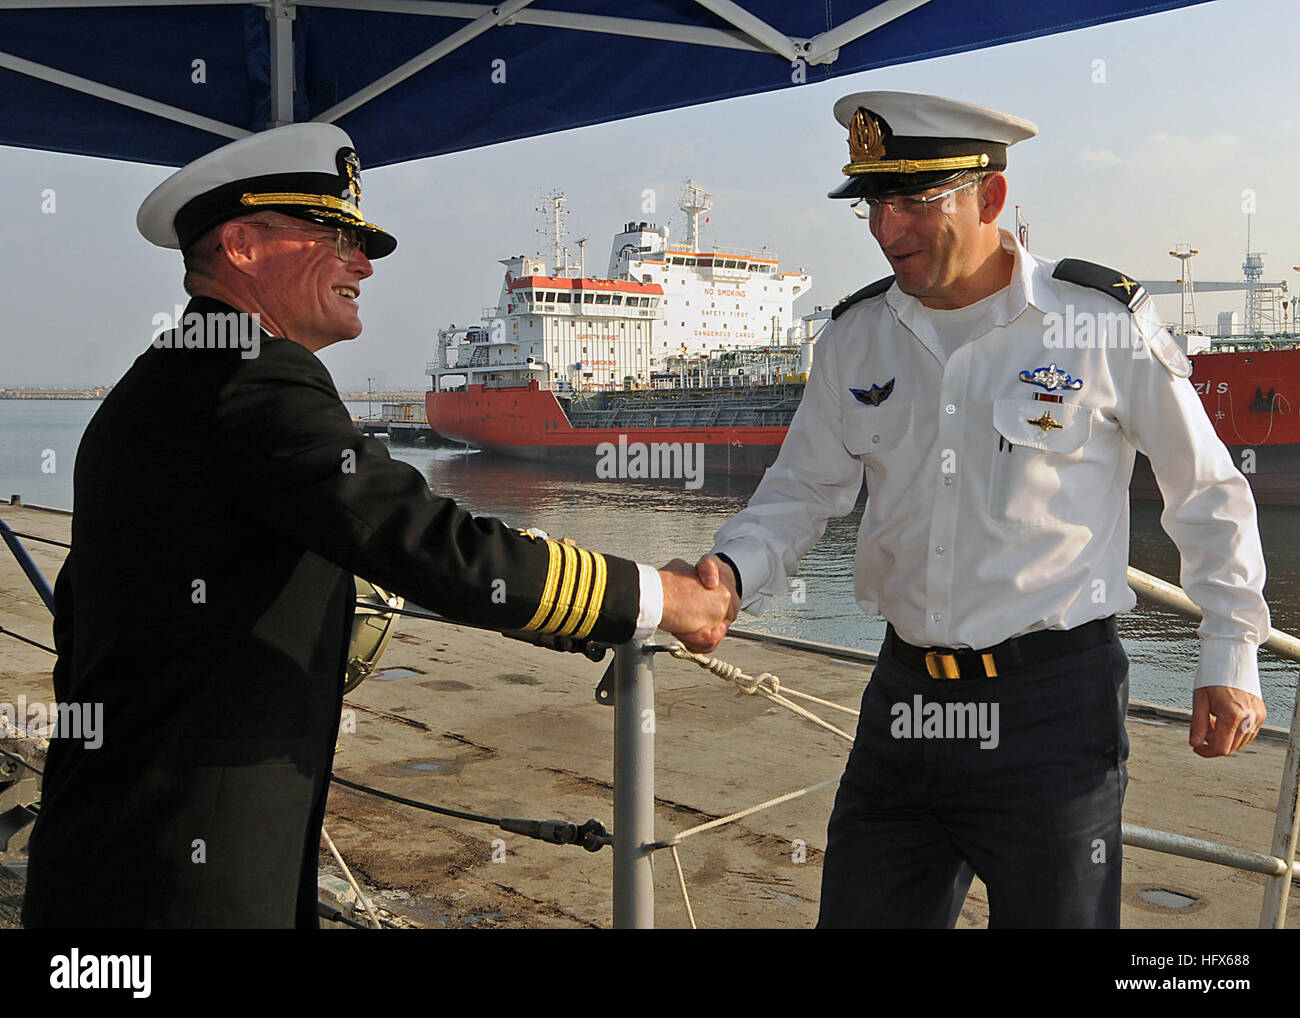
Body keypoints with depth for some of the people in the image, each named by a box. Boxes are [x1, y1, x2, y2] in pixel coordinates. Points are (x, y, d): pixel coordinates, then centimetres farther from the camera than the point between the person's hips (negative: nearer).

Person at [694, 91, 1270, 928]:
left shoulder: (1104, 323, -7)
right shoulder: (857, 336, 3)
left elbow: (1208, 494, 3)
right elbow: (803, 490, 9)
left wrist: (1231, 658, 3)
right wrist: (733, 570, -11)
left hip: (1055, 702, -3)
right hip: (905, 695, 4)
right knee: (859, 910, 11)